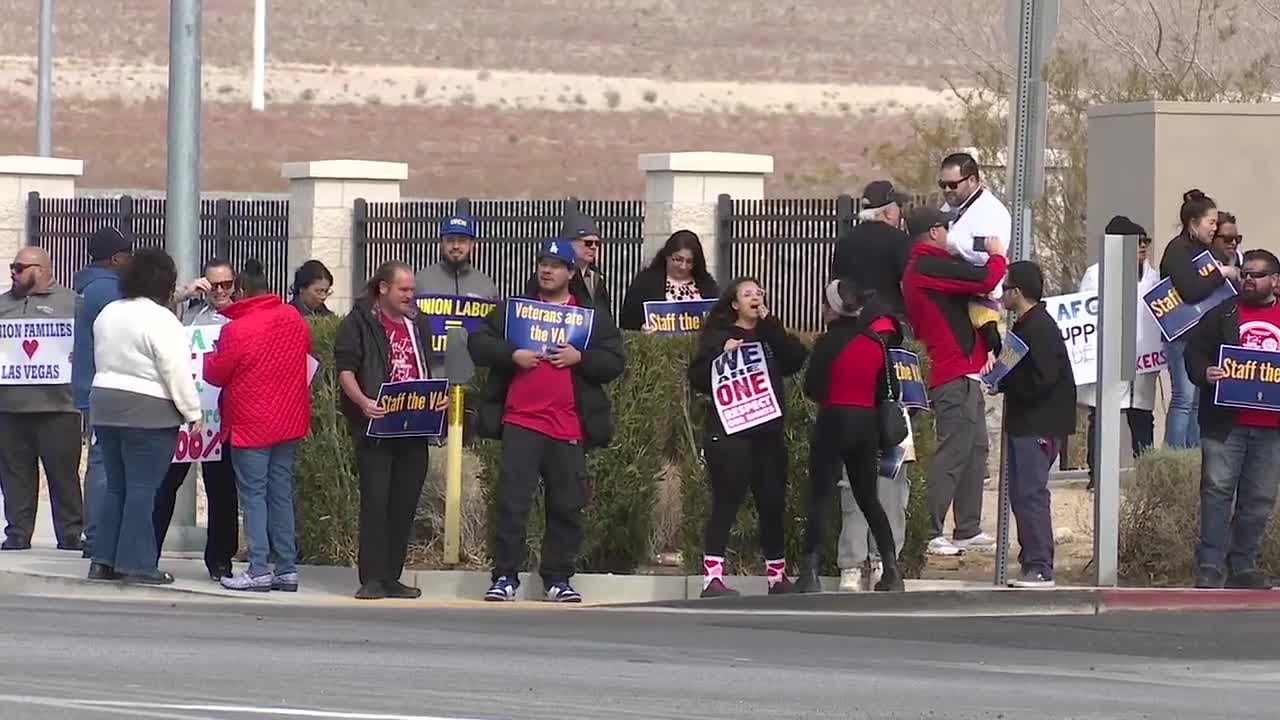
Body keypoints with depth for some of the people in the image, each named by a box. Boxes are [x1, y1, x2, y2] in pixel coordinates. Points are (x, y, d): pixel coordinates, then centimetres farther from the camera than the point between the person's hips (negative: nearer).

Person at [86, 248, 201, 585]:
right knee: (142, 488, -4)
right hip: (148, 413, -7)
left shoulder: (108, 314, 10)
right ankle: (137, 564, -5)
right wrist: (193, 413, -9)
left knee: (116, 487, 13)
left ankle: (104, 560, 12)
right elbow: (177, 372, -15)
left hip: (105, 406, 8)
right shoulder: (160, 319, -15)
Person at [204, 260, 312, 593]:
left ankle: (259, 571, -6)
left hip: (250, 425, -6)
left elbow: (216, 374, -6)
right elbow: (306, 357, 17)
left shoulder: (236, 328, -16)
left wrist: (208, 357, 14)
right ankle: (287, 569, 10)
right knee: (282, 494, 10)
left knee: (254, 495, -2)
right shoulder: (294, 320, 3)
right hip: (288, 422, 6)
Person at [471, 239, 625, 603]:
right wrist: (512, 355, -10)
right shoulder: (512, 310, 13)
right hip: (520, 422, -1)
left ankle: (558, 578, 13)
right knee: (512, 501, -6)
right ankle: (505, 576, -2)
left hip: (568, 428, 1)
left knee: (567, 507, 4)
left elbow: (615, 362, 5)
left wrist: (580, 358, -10)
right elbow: (478, 344, 6)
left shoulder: (594, 317, 11)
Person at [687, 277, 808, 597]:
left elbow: (797, 359, -1)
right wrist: (723, 356, -19)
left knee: (773, 503, 7)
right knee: (726, 503, -11)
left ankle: (777, 575, 17)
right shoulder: (718, 336, 4)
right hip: (729, 432, -5)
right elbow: (697, 378, -6)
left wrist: (770, 324, -4)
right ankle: (712, 577, -13)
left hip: (768, 431, 5)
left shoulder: (770, 336, 17)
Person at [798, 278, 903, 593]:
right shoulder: (877, 341, 4)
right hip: (868, 423, 5)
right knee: (869, 499, 13)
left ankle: (809, 573, -8)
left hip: (834, 422, -5)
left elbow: (812, 387, -11)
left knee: (820, 497, -2)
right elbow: (889, 389, 6)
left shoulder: (829, 342, -12)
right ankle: (892, 572, 10)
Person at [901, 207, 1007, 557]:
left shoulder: (918, 268, 18)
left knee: (975, 449, 14)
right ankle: (929, 533, -10)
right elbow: (985, 279, -19)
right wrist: (998, 255, -1)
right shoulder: (929, 267, -15)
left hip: (964, 374, 11)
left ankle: (968, 530, 17)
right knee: (953, 453, -10)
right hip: (956, 375, -11)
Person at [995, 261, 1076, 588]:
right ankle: (1031, 564, 17)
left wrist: (1002, 382, -13)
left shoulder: (1040, 328, -16)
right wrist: (1001, 380, 5)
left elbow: (1038, 381, -23)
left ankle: (1040, 568, -12)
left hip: (1038, 425, -11)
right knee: (1020, 495, 12)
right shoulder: (1025, 326, 16)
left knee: (1031, 494, -11)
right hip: (1022, 423, 11)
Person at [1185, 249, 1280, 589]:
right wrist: (1204, 373, -16)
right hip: (1225, 422, -2)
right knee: (1217, 490, -8)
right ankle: (1210, 565, -6)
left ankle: (1243, 566, 13)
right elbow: (1194, 351, 5)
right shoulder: (1221, 315, 8)